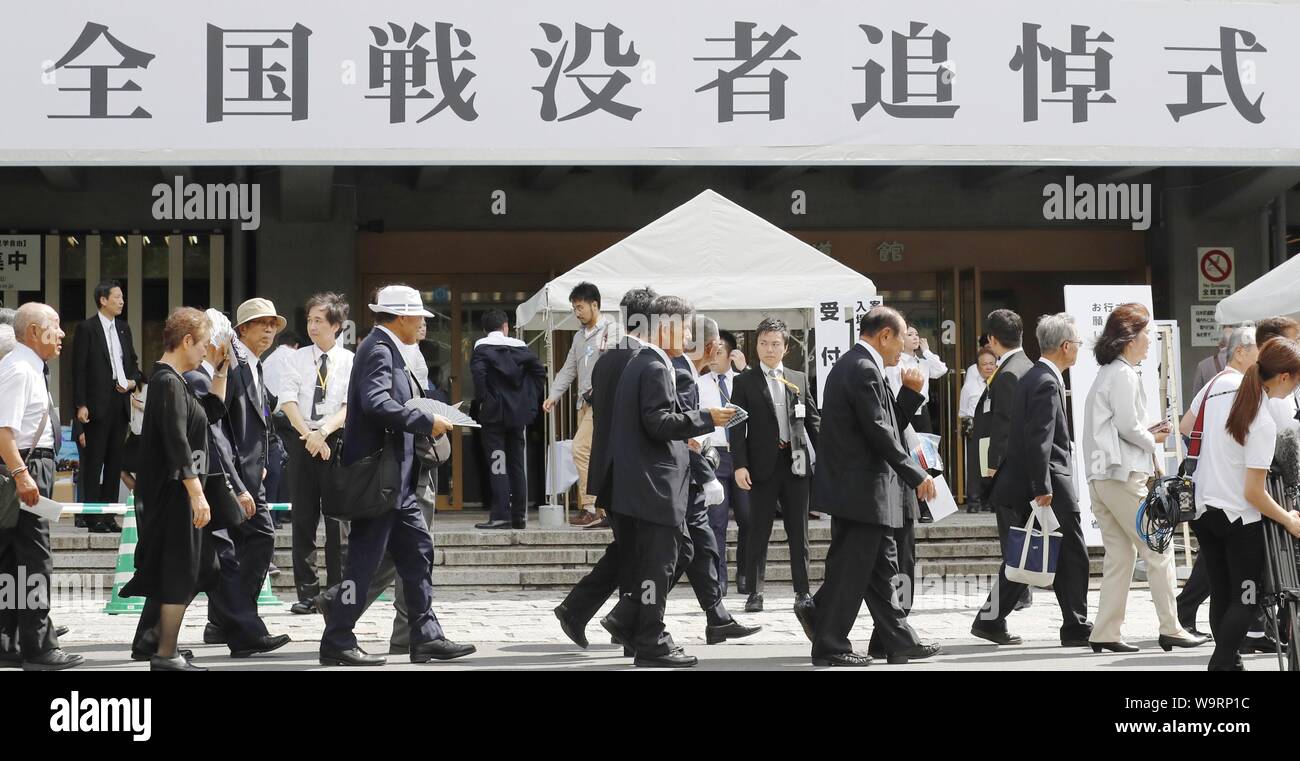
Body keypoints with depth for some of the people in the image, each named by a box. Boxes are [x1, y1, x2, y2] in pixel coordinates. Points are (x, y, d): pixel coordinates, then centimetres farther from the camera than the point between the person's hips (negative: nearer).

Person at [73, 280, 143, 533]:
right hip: (97, 404, -6)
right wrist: (81, 405, -13)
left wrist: (133, 380, 1)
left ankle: (109, 515, 12)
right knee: (94, 460, -3)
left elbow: (133, 362, 22)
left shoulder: (123, 328, 14)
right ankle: (93, 518, -1)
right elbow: (79, 370, -7)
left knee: (115, 460, 8)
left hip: (120, 401, 6)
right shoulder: (86, 329, -5)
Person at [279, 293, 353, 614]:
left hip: (336, 441, -2)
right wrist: (308, 434, -14)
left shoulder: (349, 361, 2)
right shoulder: (298, 358, 8)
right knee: (303, 518, 3)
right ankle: (306, 592, 8)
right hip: (302, 440, 2)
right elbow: (287, 400, -1)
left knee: (338, 518, -2)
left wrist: (323, 432, -19)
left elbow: (350, 406, -7)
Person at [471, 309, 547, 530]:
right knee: (517, 464, 9)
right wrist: (531, 399, 5)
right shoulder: (520, 347, 8)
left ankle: (501, 515, -11)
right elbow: (539, 370, 0)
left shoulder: (481, 348, -2)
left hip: (493, 413, -4)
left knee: (498, 465, -5)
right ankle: (519, 516, 10)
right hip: (518, 412, 4)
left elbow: (478, 372, -19)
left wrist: (483, 399, -11)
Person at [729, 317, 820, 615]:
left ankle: (802, 591, 12)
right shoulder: (745, 382, 3)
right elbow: (738, 426, -2)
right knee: (759, 532, 0)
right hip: (763, 465, -2)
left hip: (796, 463, 3)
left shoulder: (799, 379, 11)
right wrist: (740, 465, -12)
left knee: (799, 532, 6)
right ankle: (754, 593, 5)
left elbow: (813, 420, 12)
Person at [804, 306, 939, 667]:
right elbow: (879, 432, -20)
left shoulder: (851, 365, 16)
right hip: (860, 490, -11)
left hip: (857, 487, 11)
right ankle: (830, 647, 4)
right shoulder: (864, 369, -17)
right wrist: (916, 475, -14)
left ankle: (899, 640, 20)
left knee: (882, 566, 14)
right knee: (850, 568, -3)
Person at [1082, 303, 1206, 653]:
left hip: (1100, 477, 9)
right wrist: (1153, 442, -2)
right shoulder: (1124, 375, -12)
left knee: (1120, 556, 10)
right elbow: (1127, 426, -19)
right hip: (1124, 477, -9)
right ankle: (1170, 629, 4)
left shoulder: (1106, 374, 17)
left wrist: (1148, 432, 11)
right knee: (1158, 550, 0)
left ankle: (1106, 633, 7)